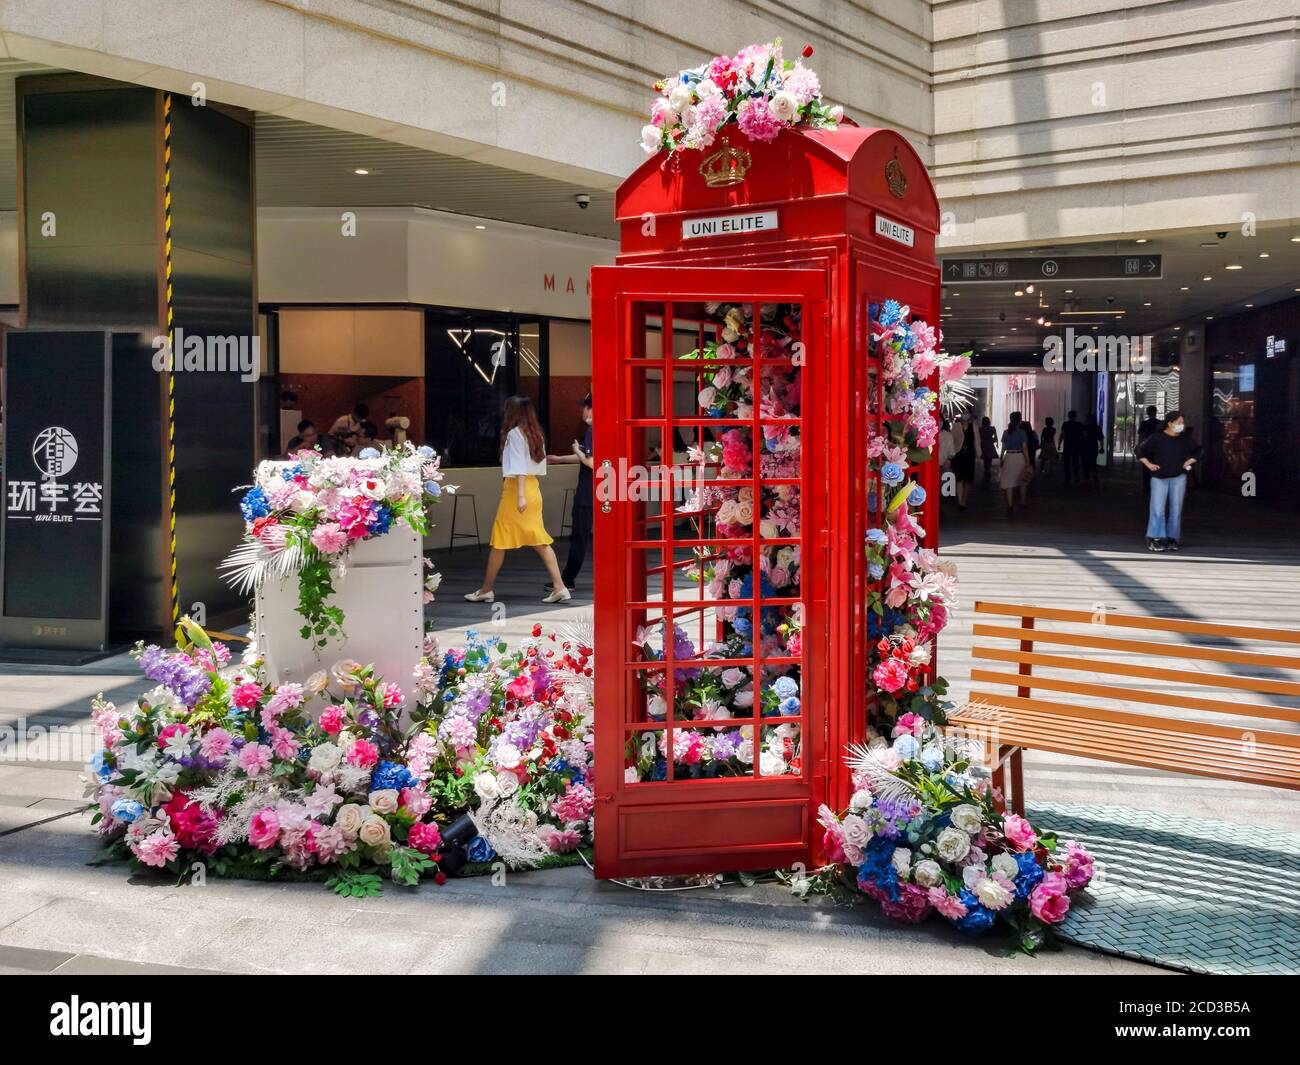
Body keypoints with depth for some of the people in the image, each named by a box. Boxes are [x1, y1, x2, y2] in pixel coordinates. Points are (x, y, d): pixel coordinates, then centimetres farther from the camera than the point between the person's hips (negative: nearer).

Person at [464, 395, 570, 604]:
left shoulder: (514, 433, -9)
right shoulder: (535, 434, 12)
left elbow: (519, 466, -16)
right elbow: (539, 466, 13)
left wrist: (520, 496, -19)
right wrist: (525, 494, 16)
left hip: (516, 487, -7)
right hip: (533, 488, 8)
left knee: (500, 541, 2)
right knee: (539, 541, 6)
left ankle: (486, 590, 11)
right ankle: (559, 587, -2)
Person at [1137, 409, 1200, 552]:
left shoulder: (1185, 441, 6)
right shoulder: (1156, 438, -3)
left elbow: (1197, 451, 21)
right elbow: (1141, 450, 3)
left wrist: (1189, 462, 8)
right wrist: (1148, 464, -3)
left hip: (1178, 478, 3)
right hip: (1159, 478, -3)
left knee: (1176, 509, 4)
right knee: (1157, 509, -8)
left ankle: (1172, 539, 12)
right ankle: (1154, 540, -5)